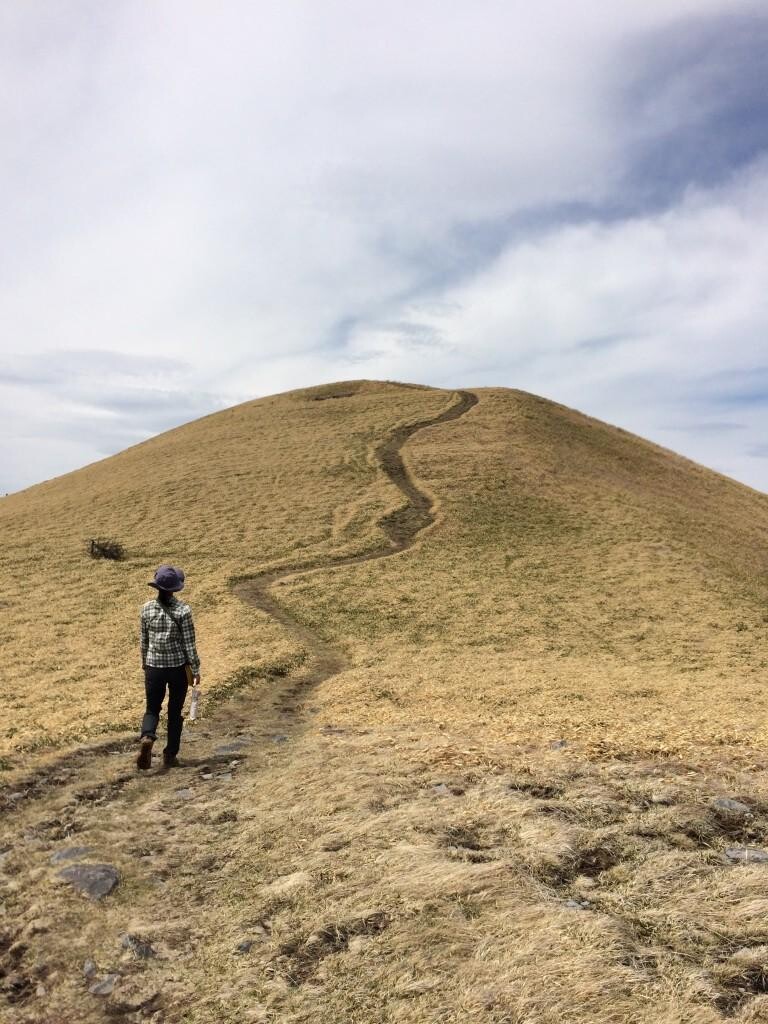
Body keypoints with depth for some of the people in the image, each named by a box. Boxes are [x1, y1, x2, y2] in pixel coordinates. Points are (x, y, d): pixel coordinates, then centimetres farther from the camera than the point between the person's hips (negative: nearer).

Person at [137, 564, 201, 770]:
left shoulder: (147, 608, -4)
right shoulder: (183, 610, -13)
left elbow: (144, 640, 6)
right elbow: (189, 643, -9)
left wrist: (144, 663, 21)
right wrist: (196, 670, 0)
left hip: (154, 667, 2)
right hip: (178, 667, -2)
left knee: (152, 708, 16)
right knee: (175, 711, 14)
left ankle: (147, 737, -13)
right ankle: (170, 755, 20)